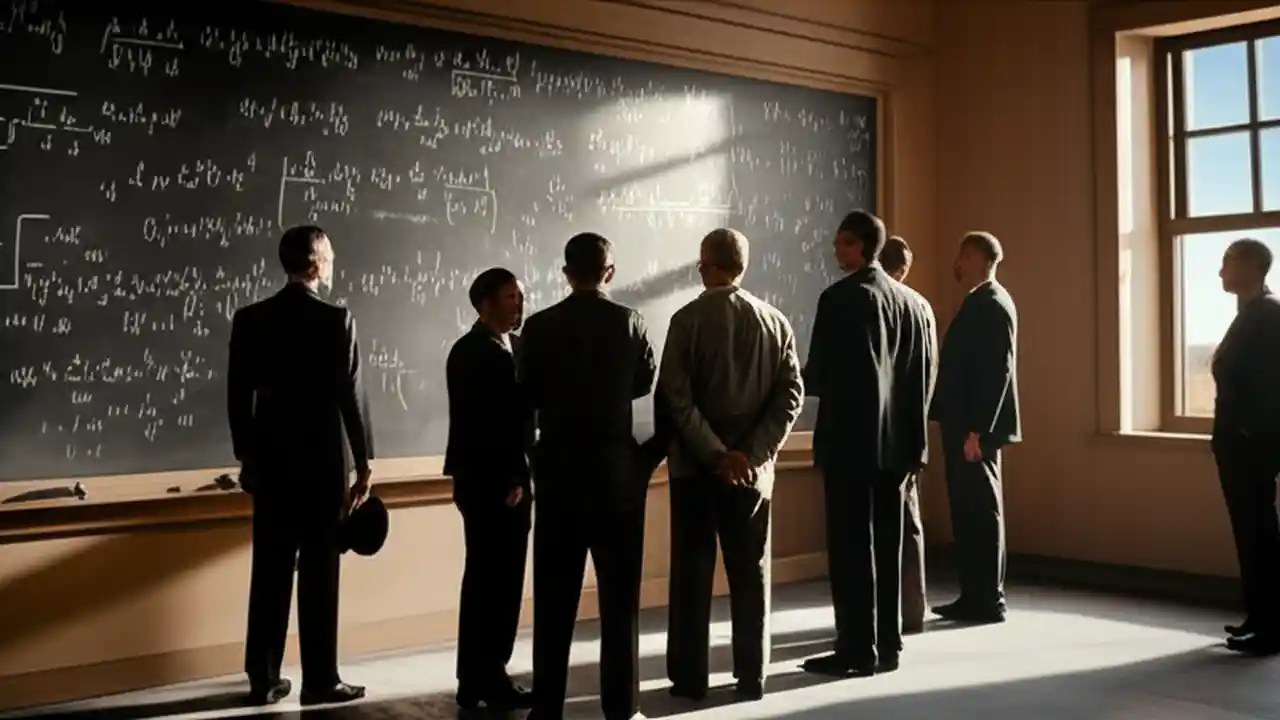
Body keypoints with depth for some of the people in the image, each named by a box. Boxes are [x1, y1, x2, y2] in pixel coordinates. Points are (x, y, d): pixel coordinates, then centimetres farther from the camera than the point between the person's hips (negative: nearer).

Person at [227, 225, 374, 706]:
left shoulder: (250, 319, 2)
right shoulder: (336, 320, -11)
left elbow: (238, 396, 5)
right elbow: (351, 396, -10)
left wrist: (246, 455, 16)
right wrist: (364, 462, -2)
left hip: (271, 462, 4)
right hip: (323, 462, -4)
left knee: (270, 573, 10)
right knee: (319, 575, 2)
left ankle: (264, 680, 15)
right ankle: (320, 681, 8)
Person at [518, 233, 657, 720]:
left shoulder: (540, 326, -5)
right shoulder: (630, 323, -5)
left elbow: (528, 397, 3)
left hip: (558, 465, 1)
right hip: (616, 465, -1)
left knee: (554, 592, 8)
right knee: (619, 590, 6)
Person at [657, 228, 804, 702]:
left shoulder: (689, 319, -8)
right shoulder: (775, 322, 3)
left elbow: (676, 396, -15)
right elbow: (791, 395, -3)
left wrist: (715, 454, -13)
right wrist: (751, 453, -7)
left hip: (695, 465, -3)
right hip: (752, 466, 3)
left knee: (693, 570, 6)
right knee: (750, 571, 10)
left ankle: (690, 677, 10)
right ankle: (752, 676, 14)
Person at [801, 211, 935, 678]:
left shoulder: (839, 298, -12)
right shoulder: (907, 301, 9)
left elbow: (821, 374, -17)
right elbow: (922, 377, 10)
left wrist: (795, 379, 5)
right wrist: (914, 440, 14)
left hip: (849, 440, -7)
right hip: (893, 442, 7)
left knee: (851, 548, -1)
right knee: (886, 547, 12)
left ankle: (858, 651, 3)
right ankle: (887, 645, 18)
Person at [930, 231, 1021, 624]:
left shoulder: (993, 305, -13)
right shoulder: (978, 303, 16)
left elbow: (998, 371, -20)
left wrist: (976, 431, -23)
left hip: (975, 430, -10)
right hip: (962, 426, 10)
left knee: (981, 512, -2)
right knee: (968, 512, 12)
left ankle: (988, 601, 6)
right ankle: (973, 597, 19)